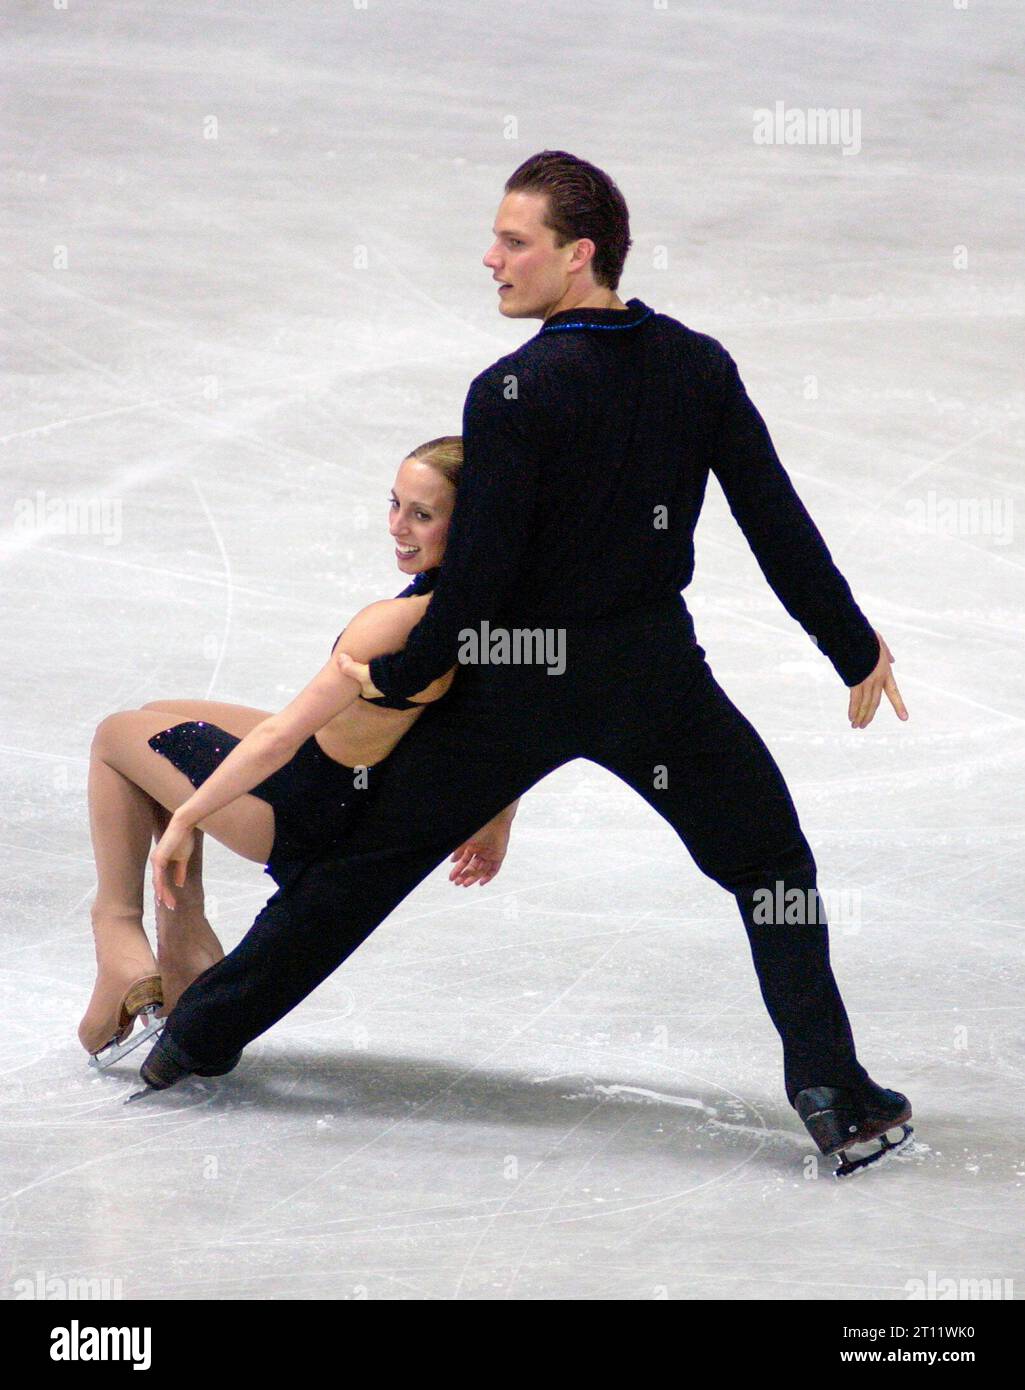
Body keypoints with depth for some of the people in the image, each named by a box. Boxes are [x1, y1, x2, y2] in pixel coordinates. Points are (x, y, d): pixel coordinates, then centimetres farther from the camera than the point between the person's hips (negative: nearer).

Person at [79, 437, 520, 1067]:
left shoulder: (396, 624, -36)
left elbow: (281, 736, -32)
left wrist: (184, 821, -21)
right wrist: (497, 825, 17)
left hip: (303, 814, -8)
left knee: (116, 736, 17)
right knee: (158, 718, 27)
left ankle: (119, 932, 18)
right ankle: (184, 937, 26)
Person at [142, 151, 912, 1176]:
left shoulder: (512, 393, -17)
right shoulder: (698, 366, -4)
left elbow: (478, 568, -16)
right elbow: (779, 525, -1)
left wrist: (398, 675, -2)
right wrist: (856, 650, 9)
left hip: (518, 681, -2)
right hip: (655, 671, 2)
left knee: (371, 857, 11)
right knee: (772, 869, 15)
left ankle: (203, 1033, 22)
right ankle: (830, 1091, 3)